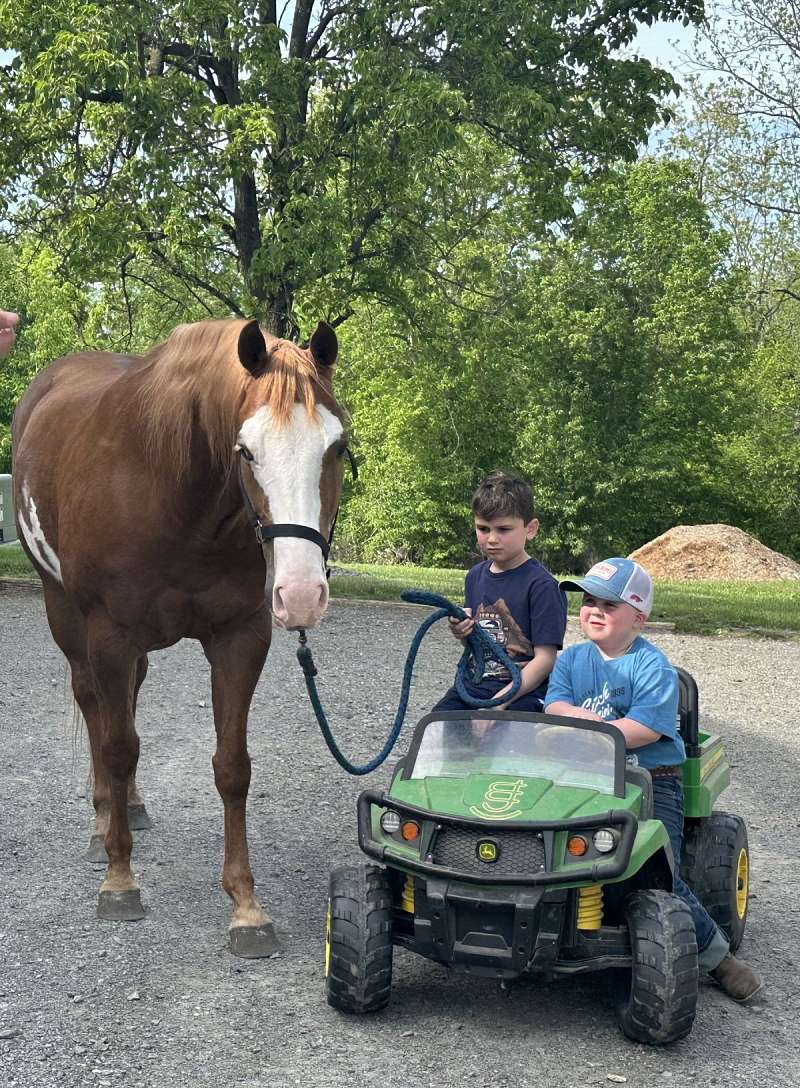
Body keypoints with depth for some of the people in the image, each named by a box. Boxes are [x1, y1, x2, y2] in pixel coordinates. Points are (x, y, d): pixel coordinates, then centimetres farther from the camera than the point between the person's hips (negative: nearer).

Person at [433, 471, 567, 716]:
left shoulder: (541, 585, -10)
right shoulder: (476, 576, 11)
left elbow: (544, 659, -13)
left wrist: (499, 702, -19)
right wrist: (464, 635, -2)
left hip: (524, 690, -6)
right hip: (475, 683, 6)